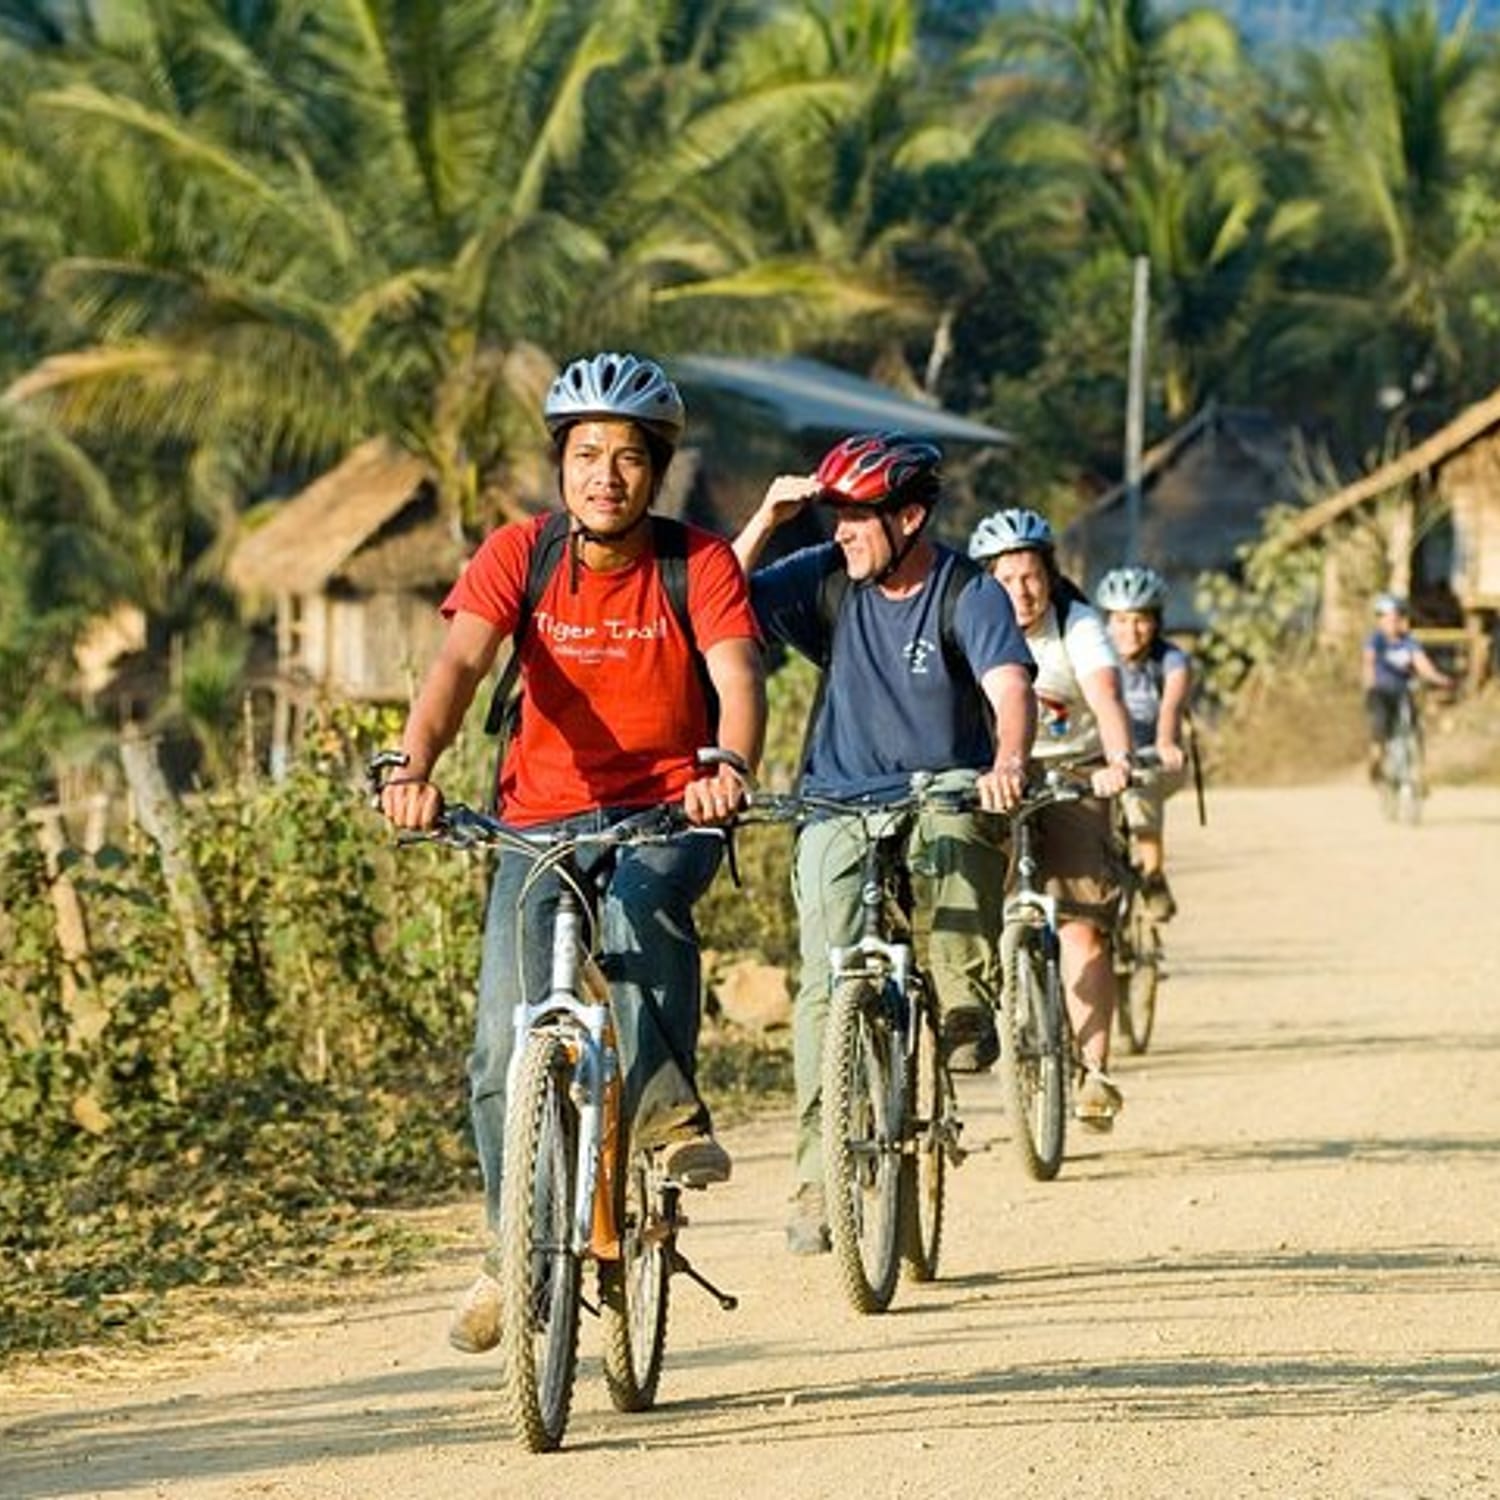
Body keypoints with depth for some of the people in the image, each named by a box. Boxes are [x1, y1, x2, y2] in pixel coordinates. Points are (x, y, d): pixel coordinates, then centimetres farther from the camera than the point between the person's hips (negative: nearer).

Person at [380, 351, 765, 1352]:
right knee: (506, 1047, -6)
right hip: (544, 817, 2)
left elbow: (738, 676, -25)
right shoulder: (520, 556, -8)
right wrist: (415, 768, -42)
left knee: (639, 901, -38)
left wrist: (733, 769, -48)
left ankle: (666, 1107, -24)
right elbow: (462, 663, -22)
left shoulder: (700, 564, -11)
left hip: (670, 814, -2)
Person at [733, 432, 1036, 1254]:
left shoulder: (969, 596, -8)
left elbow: (1010, 685, -24)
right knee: (827, 984, -14)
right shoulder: (827, 579, 1)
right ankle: (817, 1180, -12)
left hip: (943, 792, -2)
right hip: (840, 808, 2)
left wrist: (1008, 762, -44)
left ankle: (964, 1008, -17)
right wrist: (765, 521, -14)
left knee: (957, 831, -38)